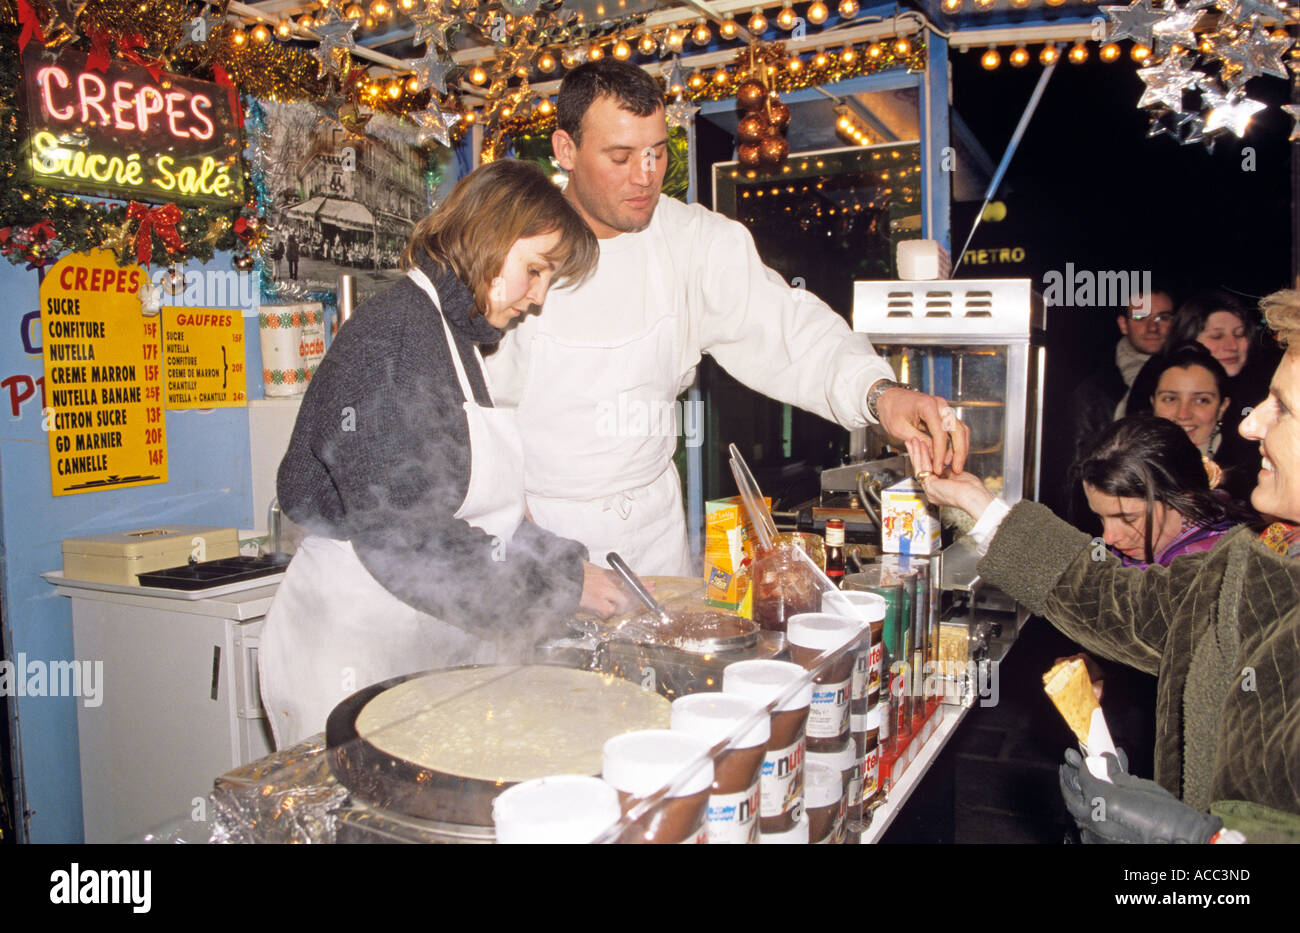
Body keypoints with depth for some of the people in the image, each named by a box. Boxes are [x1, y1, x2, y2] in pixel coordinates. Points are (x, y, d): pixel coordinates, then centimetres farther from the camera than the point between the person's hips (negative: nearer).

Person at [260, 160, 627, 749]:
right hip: (352, 651, -9)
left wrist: (574, 566, 1)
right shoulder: (393, 336, -17)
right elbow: (401, 536, -23)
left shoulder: (456, 337, 14)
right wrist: (559, 585, -17)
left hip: (424, 645, 9)